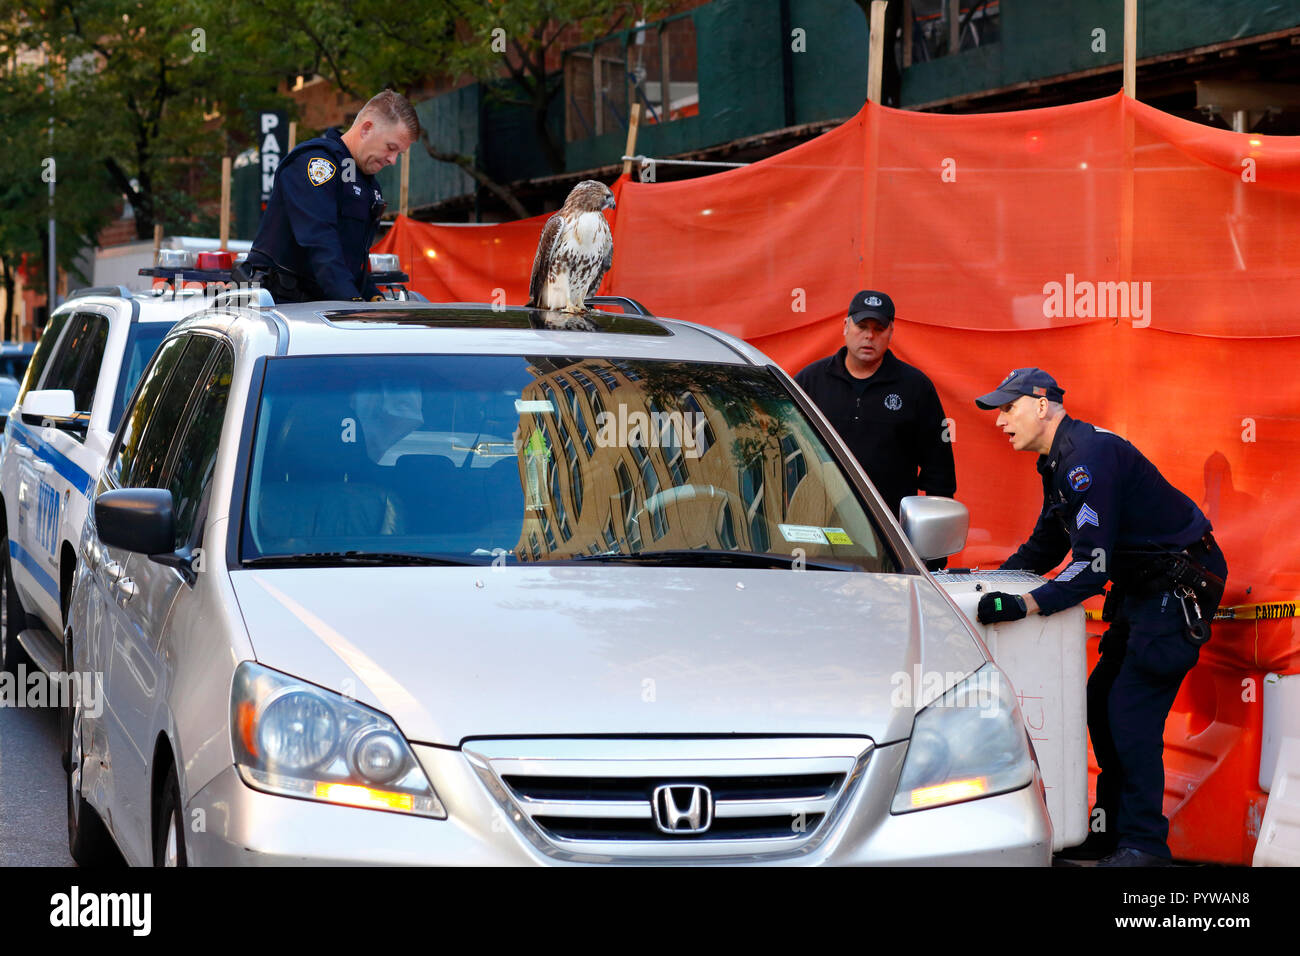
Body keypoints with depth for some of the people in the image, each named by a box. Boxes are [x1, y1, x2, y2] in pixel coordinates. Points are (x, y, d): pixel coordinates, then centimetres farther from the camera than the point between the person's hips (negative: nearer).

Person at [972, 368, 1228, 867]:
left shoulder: (1088, 456, -23)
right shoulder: (1060, 461, 10)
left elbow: (1093, 566, -29)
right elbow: (1045, 549, 21)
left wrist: (1025, 605, -36)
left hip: (1182, 582, -11)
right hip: (1145, 585, 11)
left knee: (1131, 709, -15)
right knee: (1102, 700, 9)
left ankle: (1144, 844, -13)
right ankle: (1114, 830, 15)